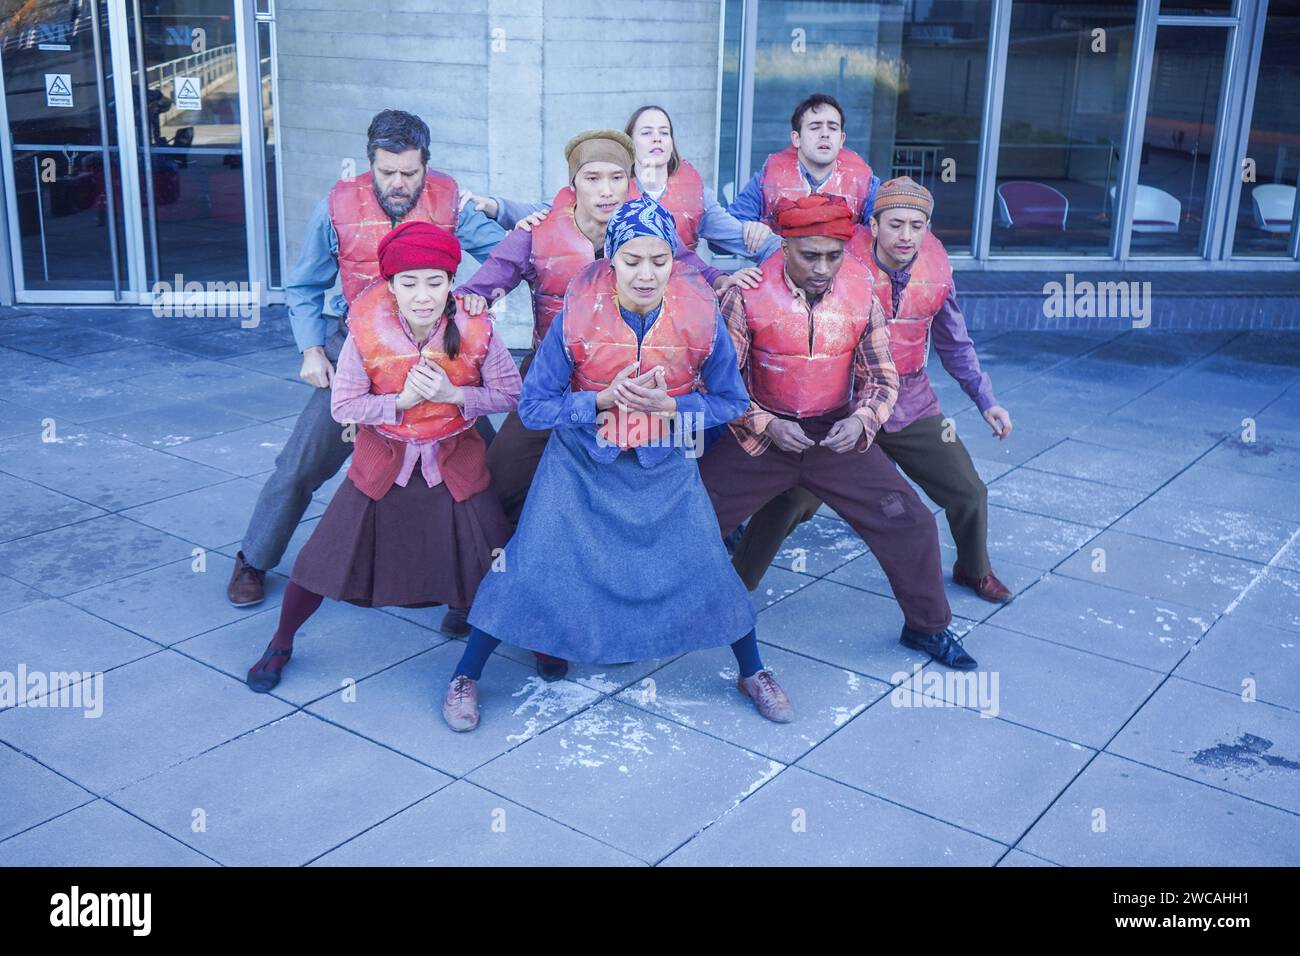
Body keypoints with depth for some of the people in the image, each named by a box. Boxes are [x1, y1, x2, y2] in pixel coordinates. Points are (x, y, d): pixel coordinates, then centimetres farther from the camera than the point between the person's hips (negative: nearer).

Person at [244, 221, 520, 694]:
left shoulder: (475, 330, -17)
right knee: (325, 562, 5)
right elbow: (342, 407, -11)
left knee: (494, 566, -1)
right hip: (382, 464, 0)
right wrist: (402, 400, -24)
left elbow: (510, 393, -9)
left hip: (455, 465, 0)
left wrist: (453, 394, -23)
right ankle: (280, 645, 32)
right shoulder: (367, 331, -17)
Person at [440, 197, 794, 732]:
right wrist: (604, 399, -27)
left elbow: (731, 402, -6)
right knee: (530, 567, -3)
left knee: (708, 570, 2)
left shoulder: (700, 316, -18)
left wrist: (667, 404, -22)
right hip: (582, 466, -1)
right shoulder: (577, 315, -21)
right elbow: (533, 407, -13)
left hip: (664, 469, 1)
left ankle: (753, 673, 27)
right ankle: (464, 678, 16)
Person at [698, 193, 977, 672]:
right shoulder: (747, 293, -16)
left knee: (911, 524, 0)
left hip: (838, 436, 2)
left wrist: (861, 420, -19)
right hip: (763, 433, -2)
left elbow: (882, 375, 0)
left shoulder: (862, 292, -8)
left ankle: (927, 628, 24)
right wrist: (766, 425, -23)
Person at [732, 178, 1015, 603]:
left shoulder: (936, 271, -3)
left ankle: (974, 569, 40)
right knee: (789, 499, -8)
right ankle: (739, 582, 12)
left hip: (912, 406, 4)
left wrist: (986, 401, 10)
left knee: (970, 493, 10)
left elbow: (955, 345, 11)